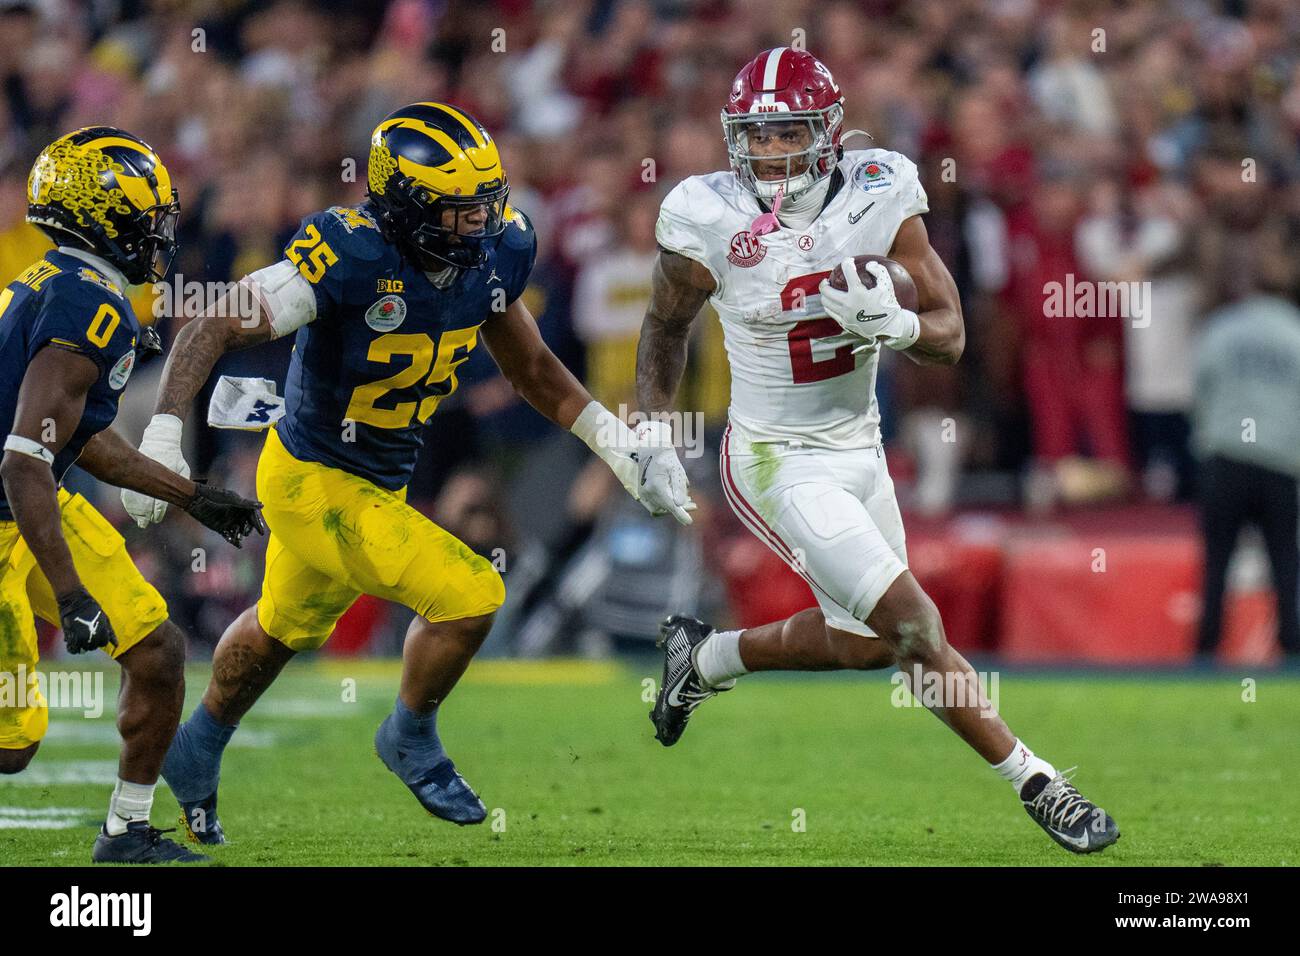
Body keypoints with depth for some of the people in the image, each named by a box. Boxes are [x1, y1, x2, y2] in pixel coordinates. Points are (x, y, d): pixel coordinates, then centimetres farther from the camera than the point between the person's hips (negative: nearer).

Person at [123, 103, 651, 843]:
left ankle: (197, 754, 53)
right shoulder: (351, 259, -31)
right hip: (316, 485, -8)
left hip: (382, 482, 8)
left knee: (288, 627, 29)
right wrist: (163, 436, -37)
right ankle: (412, 740, 14)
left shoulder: (495, 253, -10)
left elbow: (528, 363, 8)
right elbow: (216, 330, -28)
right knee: (468, 600, -14)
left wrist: (608, 434, -2)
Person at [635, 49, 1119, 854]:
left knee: (863, 642, 20)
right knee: (917, 629, -13)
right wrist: (654, 440, -1)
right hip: (777, 464, -5)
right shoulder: (713, 223, -17)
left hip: (860, 450, 5)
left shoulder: (879, 200, -11)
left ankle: (706, 658, 42)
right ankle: (1036, 785, 0)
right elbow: (667, 326, 3)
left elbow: (951, 337, -9)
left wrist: (894, 324, -30)